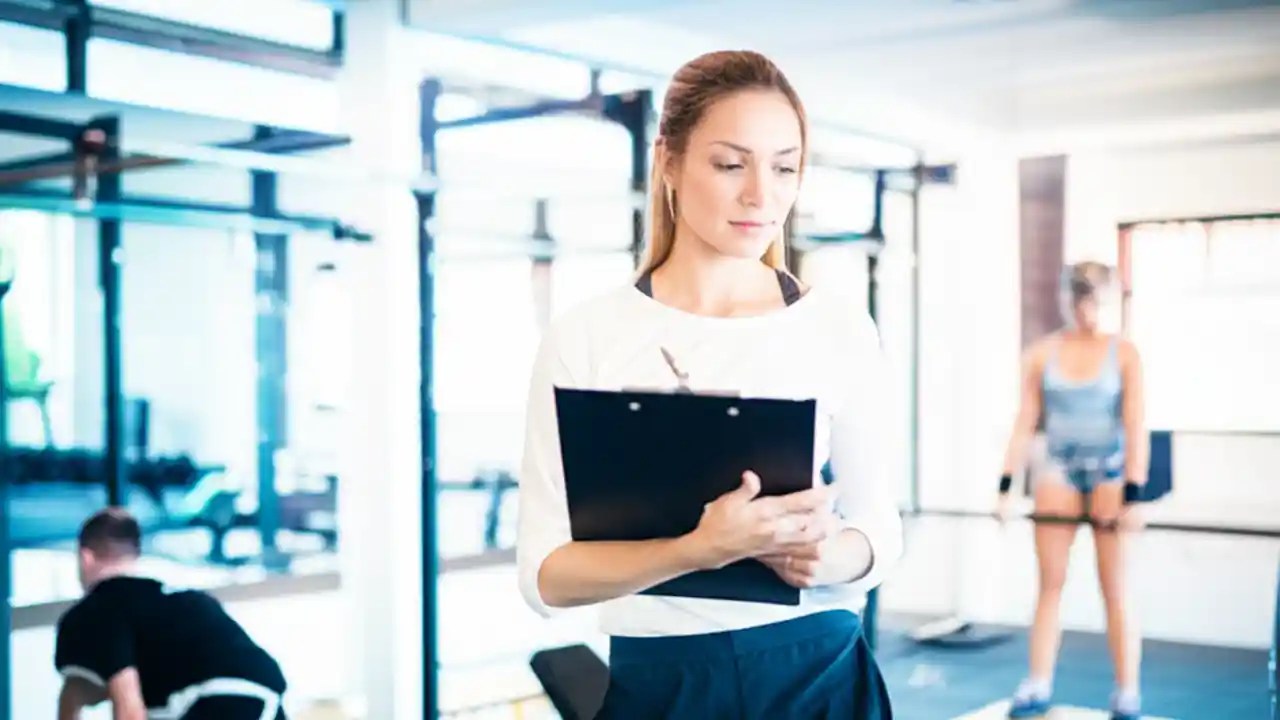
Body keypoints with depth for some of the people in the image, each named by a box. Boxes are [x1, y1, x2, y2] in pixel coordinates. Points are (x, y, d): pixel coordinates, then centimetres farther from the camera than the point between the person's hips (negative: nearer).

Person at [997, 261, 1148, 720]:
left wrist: (1133, 494, -16)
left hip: (1109, 474, -2)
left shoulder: (1123, 354, -7)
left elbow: (1135, 428, -10)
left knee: (1115, 590, 3)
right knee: (1050, 585, 5)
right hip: (1058, 473, 2)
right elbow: (1025, 424, 0)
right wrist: (1006, 485, -5)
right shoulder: (1041, 354, -1)